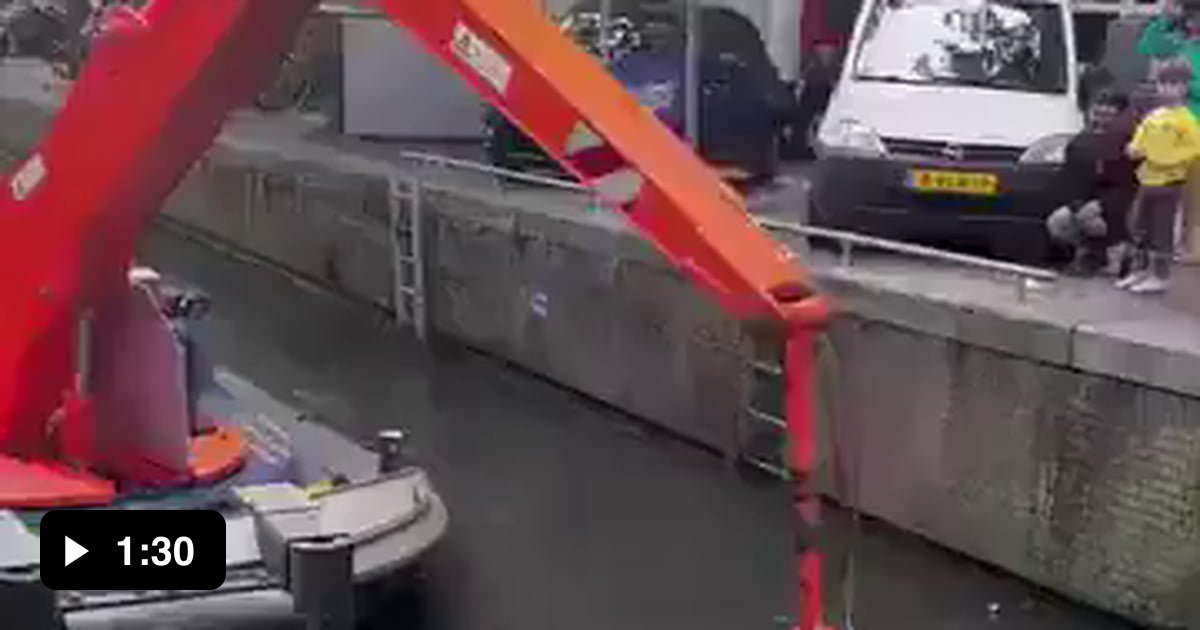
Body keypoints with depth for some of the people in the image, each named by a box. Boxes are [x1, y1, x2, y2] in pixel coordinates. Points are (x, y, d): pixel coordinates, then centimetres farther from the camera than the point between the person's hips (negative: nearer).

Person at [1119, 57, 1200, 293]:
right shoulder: (1152, 117, 11)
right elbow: (1139, 142, 15)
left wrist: (1172, 159, -22)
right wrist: (1135, 150, -6)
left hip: (1168, 184, -7)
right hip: (1147, 181, 7)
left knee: (1162, 231, -1)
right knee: (1140, 228, 14)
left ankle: (1159, 278, 6)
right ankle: (1142, 271, 27)